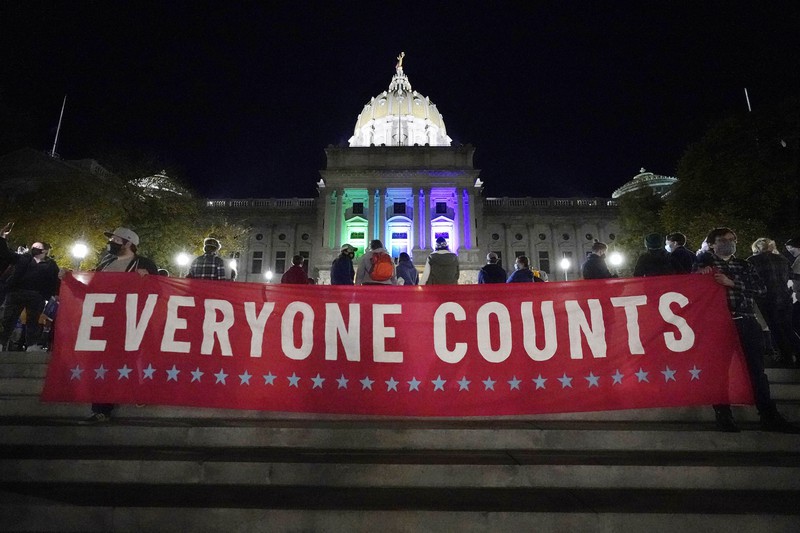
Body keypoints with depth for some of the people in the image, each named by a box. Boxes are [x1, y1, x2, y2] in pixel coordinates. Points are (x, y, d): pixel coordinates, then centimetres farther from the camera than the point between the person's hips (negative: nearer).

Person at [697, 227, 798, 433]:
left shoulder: (745, 266, 17)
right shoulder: (705, 264, 8)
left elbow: (761, 289, 4)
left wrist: (732, 283, -9)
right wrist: (701, 274, -14)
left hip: (747, 322, 4)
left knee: (756, 368, 4)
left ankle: (769, 416, 9)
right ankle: (723, 415, 3)